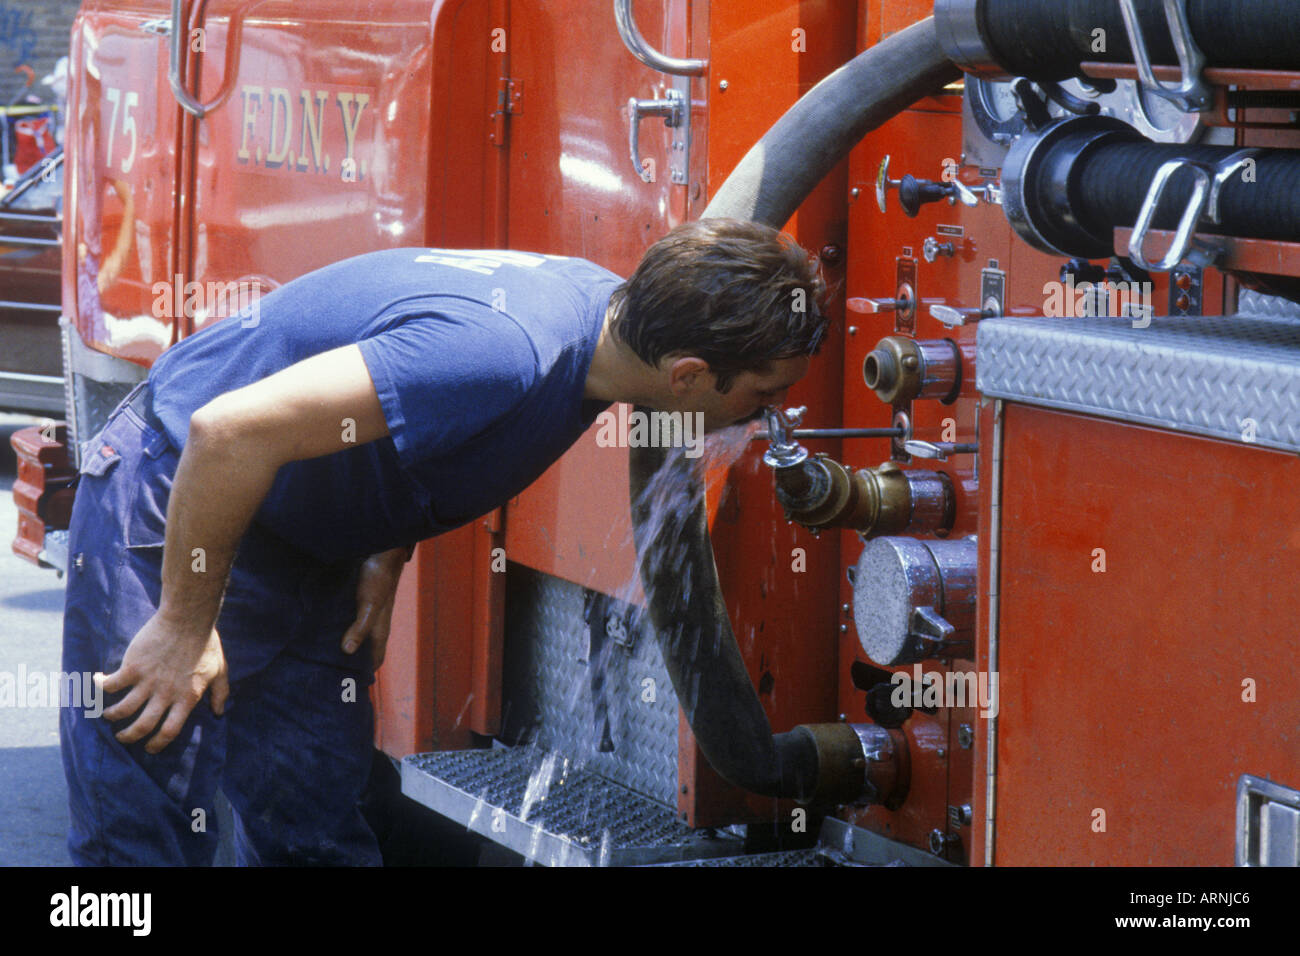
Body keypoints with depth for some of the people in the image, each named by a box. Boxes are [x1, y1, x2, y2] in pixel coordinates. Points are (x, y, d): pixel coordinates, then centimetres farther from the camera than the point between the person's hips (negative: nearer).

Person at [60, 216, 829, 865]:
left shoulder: (606, 306, -8)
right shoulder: (500, 353, -37)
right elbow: (231, 431, -36)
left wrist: (387, 556, 5)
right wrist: (186, 628, -25)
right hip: (176, 504, -9)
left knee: (317, 830, 6)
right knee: (148, 835, -10)